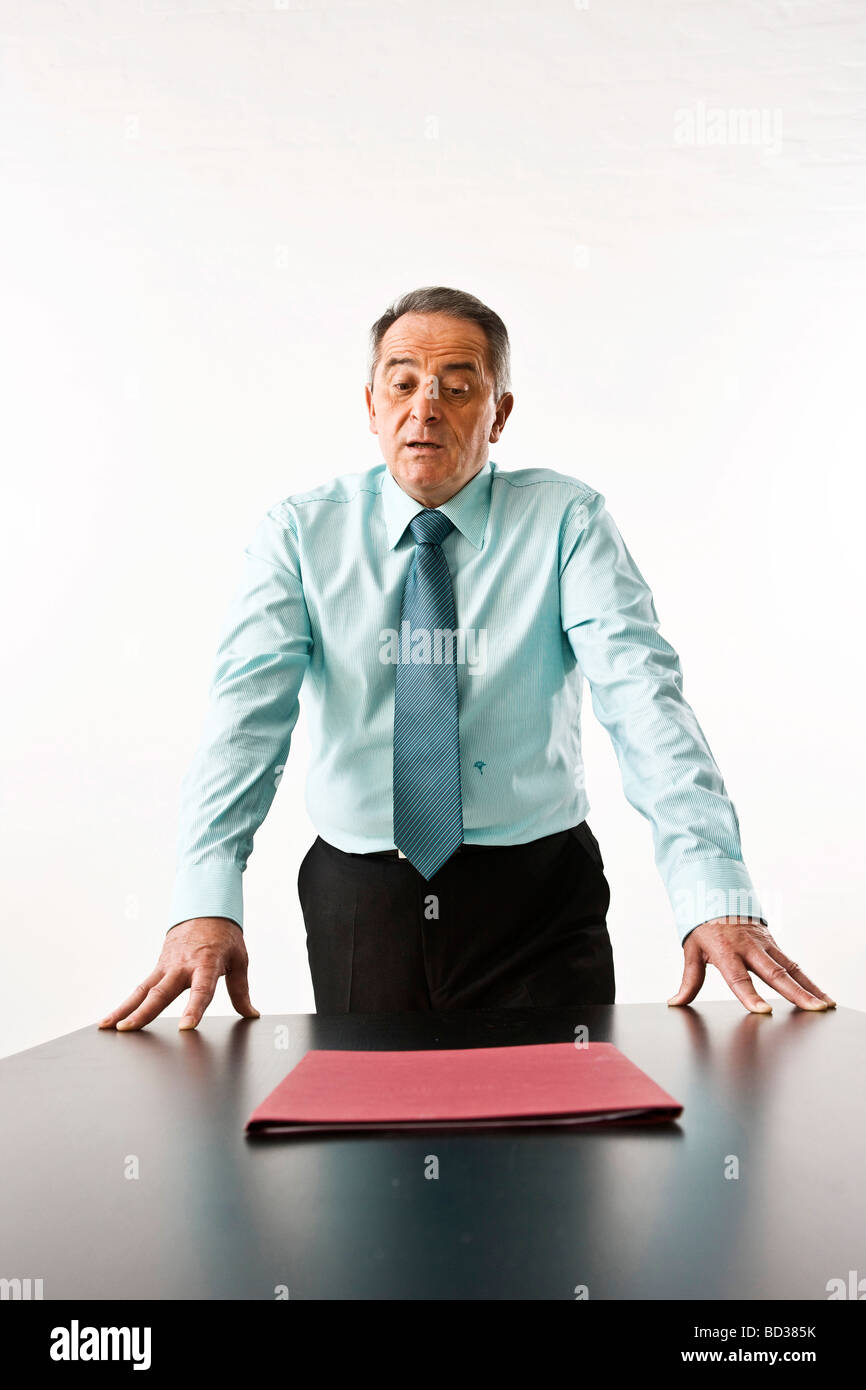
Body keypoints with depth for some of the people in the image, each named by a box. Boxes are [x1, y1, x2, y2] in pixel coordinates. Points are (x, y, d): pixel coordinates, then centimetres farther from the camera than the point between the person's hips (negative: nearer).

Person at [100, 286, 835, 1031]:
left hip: (539, 896, 0)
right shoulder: (300, 532, -1)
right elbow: (249, 707, -13)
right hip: (360, 907, 1)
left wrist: (717, 900, -31)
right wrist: (206, 905, -29)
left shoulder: (568, 521, -5)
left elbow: (644, 697, -17)